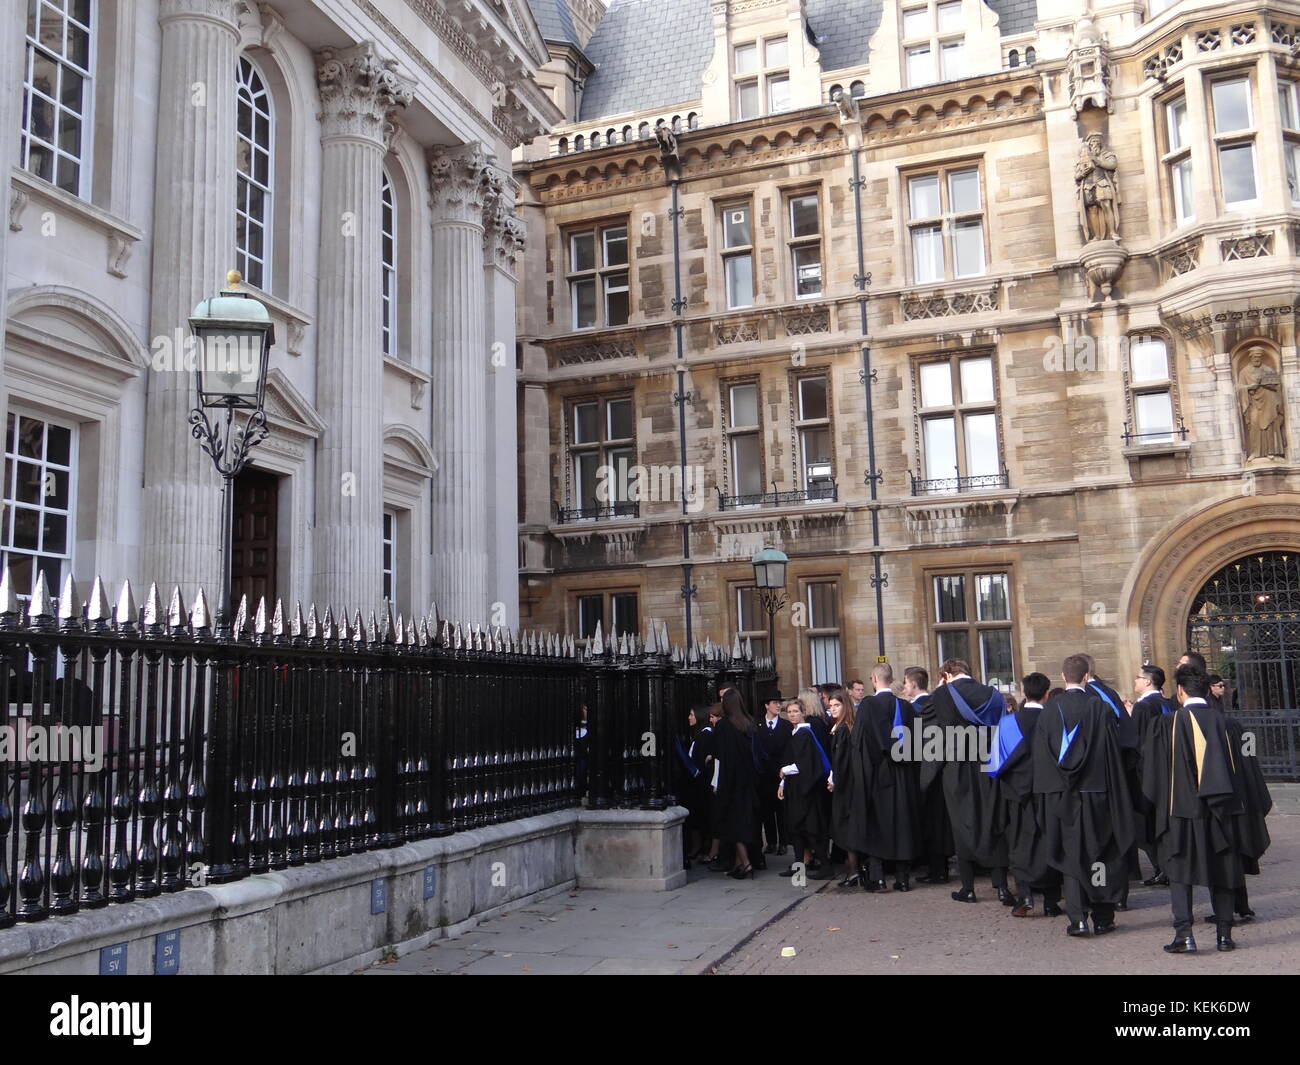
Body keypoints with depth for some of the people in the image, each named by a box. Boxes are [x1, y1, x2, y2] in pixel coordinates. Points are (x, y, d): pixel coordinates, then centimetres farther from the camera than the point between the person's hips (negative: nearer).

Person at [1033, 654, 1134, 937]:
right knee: (1099, 854, 9)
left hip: (1061, 794, 1)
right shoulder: (1099, 707, -6)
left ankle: (1078, 919, 1)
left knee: (1071, 855, 7)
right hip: (1096, 792, -1)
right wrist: (1115, 793, 4)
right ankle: (1102, 918, 13)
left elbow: (1040, 755, 1)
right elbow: (1113, 752, -5)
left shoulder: (1050, 710, -1)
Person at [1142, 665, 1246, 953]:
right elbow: (1233, 765, 14)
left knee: (1180, 873, 2)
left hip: (1182, 808, -3)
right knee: (1221, 871, 12)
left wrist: (1159, 804, 13)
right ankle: (1224, 934, 13)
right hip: (1220, 809, 4)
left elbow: (1153, 768, -1)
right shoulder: (1220, 720, 4)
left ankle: (1184, 934, -7)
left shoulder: (1170, 722, -7)